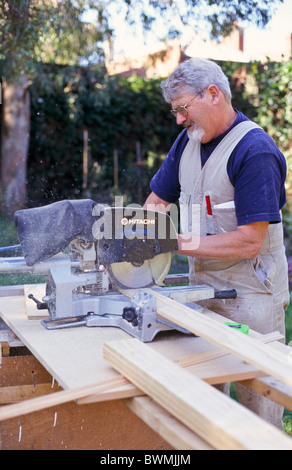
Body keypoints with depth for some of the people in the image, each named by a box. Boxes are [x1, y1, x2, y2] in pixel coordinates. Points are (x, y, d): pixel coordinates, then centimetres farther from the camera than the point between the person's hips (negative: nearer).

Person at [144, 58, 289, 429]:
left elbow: (249, 242, -21)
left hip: (250, 293, -7)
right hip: (202, 286, 7)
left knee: (257, 397, 4)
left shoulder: (256, 150, -17)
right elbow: (156, 203, 14)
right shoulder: (188, 141, 8)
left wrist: (180, 243, -19)